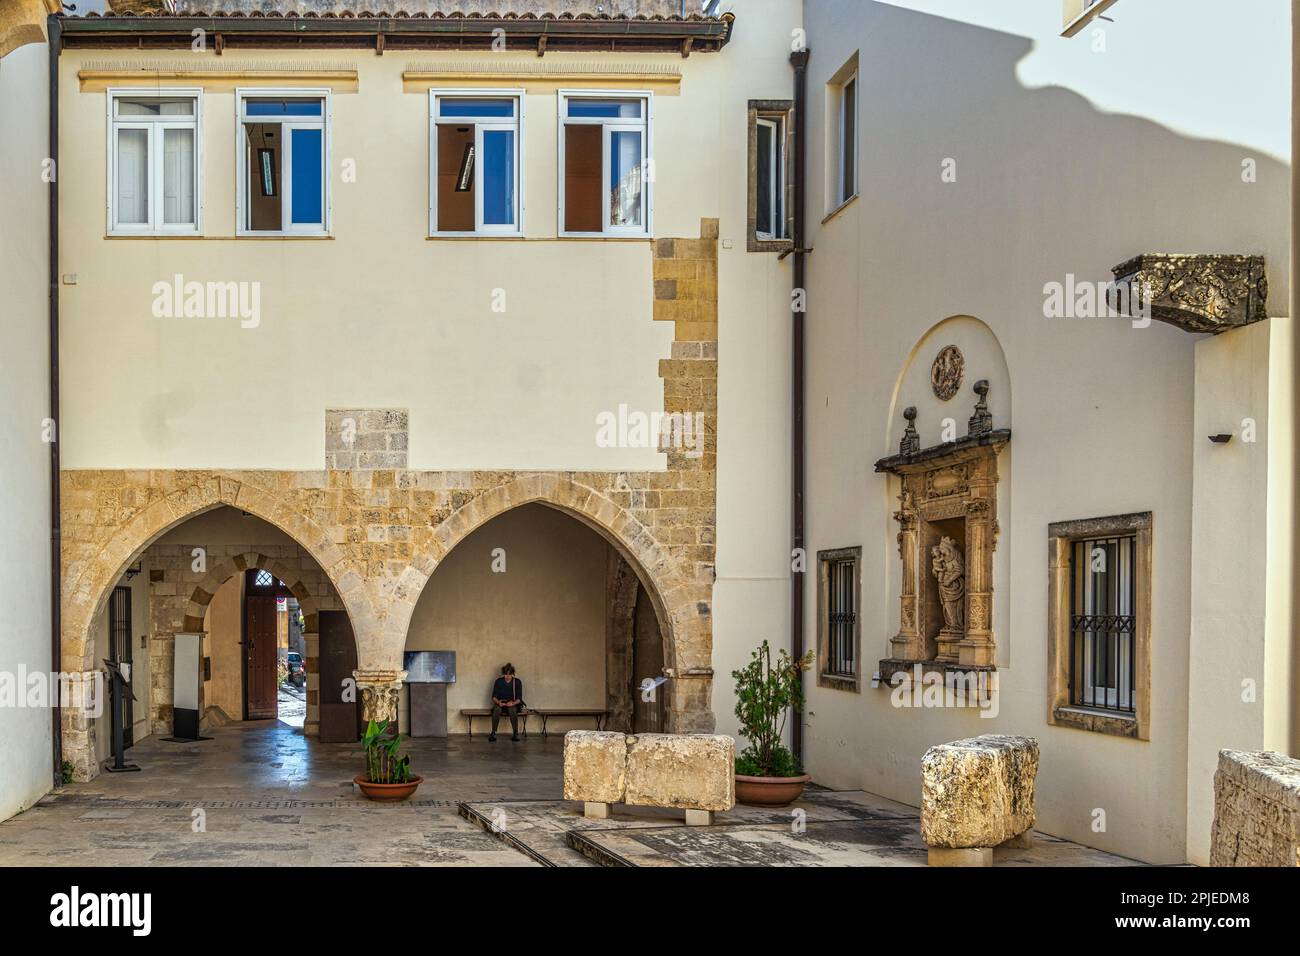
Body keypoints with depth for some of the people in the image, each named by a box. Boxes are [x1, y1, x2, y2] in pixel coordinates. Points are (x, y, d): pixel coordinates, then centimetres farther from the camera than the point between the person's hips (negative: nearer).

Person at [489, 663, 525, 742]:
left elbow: (519, 698, -4)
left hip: (513, 704, -1)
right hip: (500, 703, 1)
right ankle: (493, 733, -32)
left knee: (512, 710, -37)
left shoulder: (517, 682, -1)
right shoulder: (498, 681, 2)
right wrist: (498, 702, -22)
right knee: (497, 709, -35)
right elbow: (494, 696, 1)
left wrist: (513, 703, -26)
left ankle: (515, 733, -32)